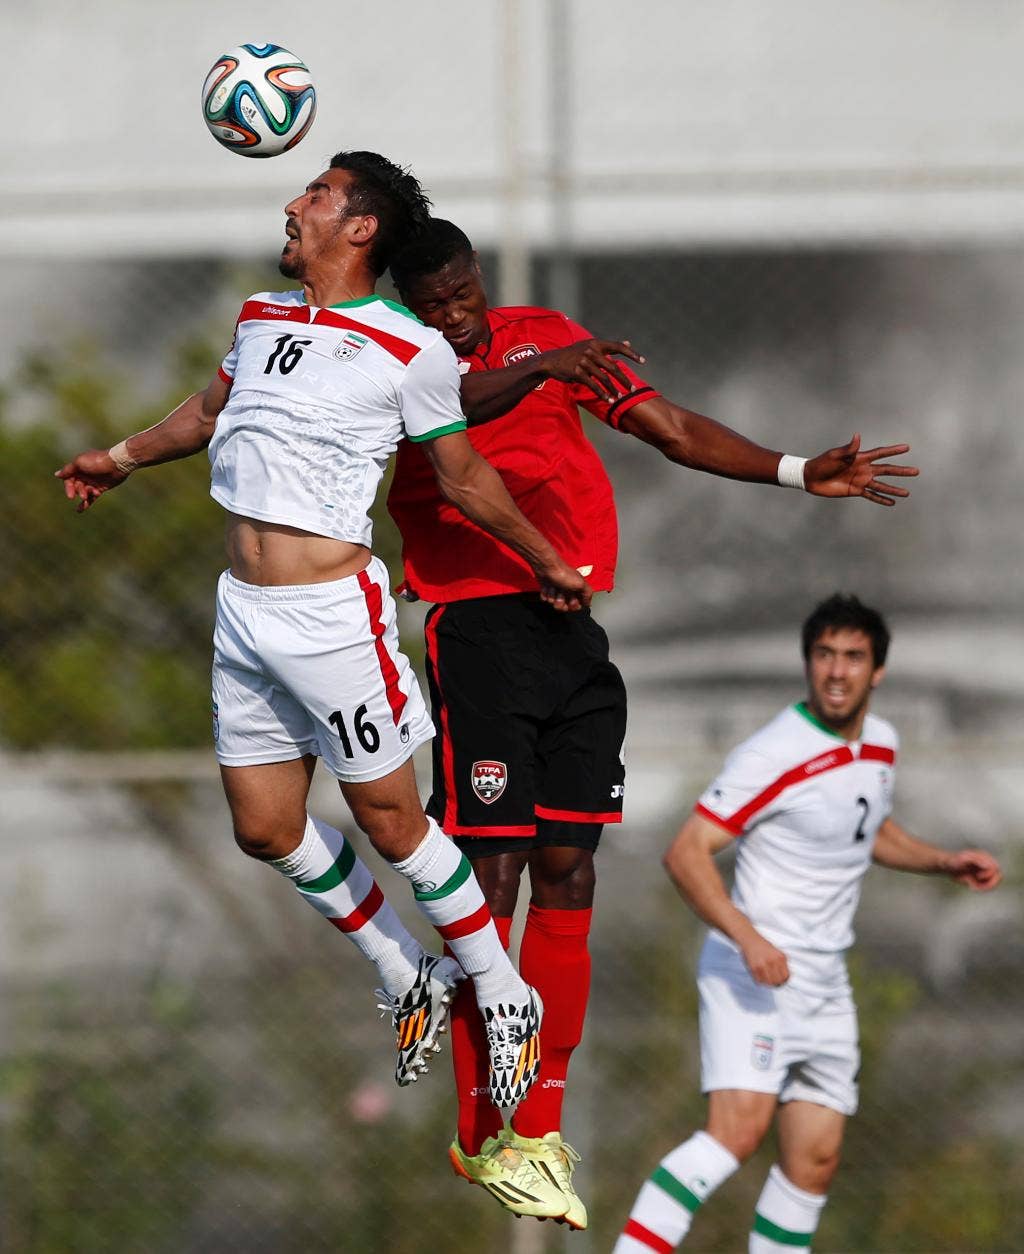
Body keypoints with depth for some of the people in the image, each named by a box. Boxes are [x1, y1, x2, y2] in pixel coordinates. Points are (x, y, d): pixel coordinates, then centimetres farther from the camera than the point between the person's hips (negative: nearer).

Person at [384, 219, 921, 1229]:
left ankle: (542, 1129, 9)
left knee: (566, 876, 3)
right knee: (493, 876, -9)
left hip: (577, 633, 5)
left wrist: (799, 473, 8)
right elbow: (452, 407, -24)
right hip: (478, 631, -5)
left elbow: (671, 427, 17)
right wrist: (542, 372, -40)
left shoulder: (550, 339, 16)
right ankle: (481, 1137, -1)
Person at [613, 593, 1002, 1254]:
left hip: (825, 985, 8)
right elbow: (687, 852, -19)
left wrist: (947, 862, 14)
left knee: (815, 1161, 5)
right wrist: (747, 937, -30)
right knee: (739, 1130, -25)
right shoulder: (773, 755, -16)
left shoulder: (881, 743, 9)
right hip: (753, 973, -8)